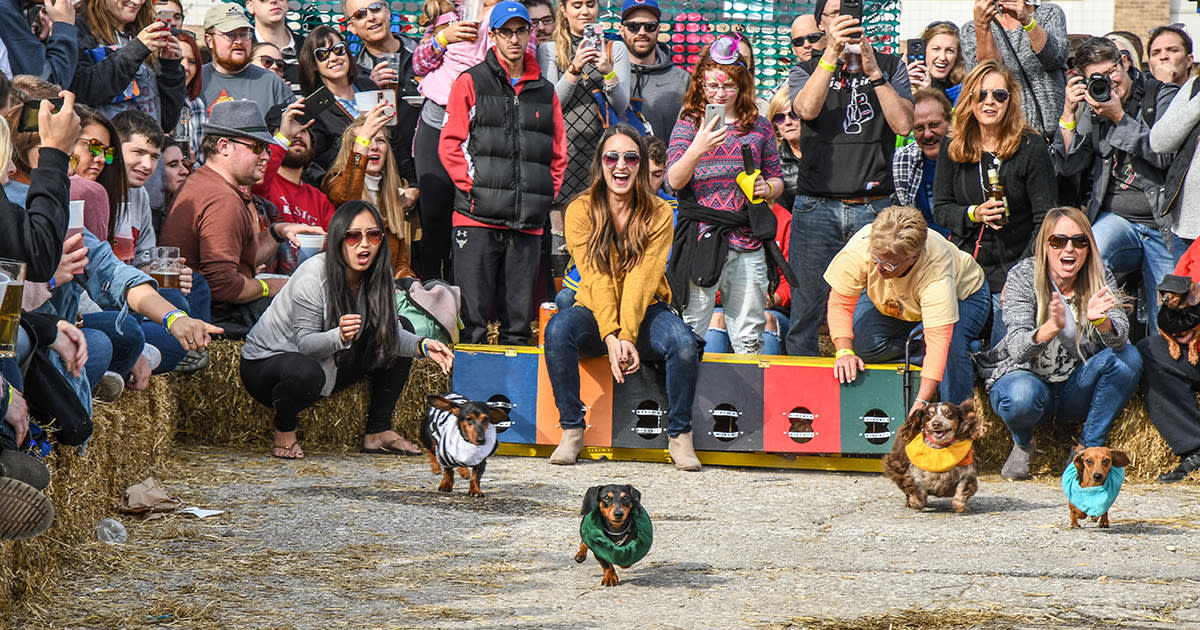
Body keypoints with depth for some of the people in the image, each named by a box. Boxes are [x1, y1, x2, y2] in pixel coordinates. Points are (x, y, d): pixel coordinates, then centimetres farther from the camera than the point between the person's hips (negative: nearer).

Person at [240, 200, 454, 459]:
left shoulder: (378, 276, -8)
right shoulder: (312, 276, -27)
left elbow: (391, 332, -7)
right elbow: (304, 343, -26)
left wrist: (422, 346, -27)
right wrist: (339, 337, -46)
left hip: (328, 364, 7)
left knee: (398, 347, -5)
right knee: (307, 373, -41)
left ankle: (378, 432, 3)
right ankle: (284, 430, -10)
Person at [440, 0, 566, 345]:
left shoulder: (545, 91, 17)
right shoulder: (471, 83, 6)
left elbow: (558, 152, 20)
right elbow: (450, 144, 1)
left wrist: (546, 195, 7)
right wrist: (473, 185, -9)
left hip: (528, 222, 3)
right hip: (478, 216, -3)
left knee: (520, 314, 4)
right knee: (473, 313, -7)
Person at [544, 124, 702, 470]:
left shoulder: (658, 214, -4)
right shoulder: (580, 211, -5)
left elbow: (643, 279, -14)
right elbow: (596, 279, -15)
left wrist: (628, 337, -28)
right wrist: (611, 337, -28)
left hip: (646, 311, 0)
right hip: (595, 312, 0)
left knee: (683, 342, -31)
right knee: (558, 330, -33)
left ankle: (679, 436, -14)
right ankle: (571, 432, -20)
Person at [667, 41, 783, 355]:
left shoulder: (759, 127, 12)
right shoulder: (688, 124, 6)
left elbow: (776, 178, 20)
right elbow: (673, 181, -3)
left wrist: (767, 188, -4)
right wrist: (697, 149, -21)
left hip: (747, 242, 2)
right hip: (701, 237, -2)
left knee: (748, 337, 5)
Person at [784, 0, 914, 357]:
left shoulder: (890, 67, 13)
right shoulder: (806, 70, 13)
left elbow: (903, 124, -1)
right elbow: (807, 109, -9)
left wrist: (873, 72, -8)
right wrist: (833, 53, -16)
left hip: (873, 206, 0)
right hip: (816, 205, 0)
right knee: (805, 308, -3)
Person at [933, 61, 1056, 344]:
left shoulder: (1031, 147, -6)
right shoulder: (952, 147, 5)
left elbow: (1046, 219, -8)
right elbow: (940, 209, 8)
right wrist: (974, 214, -13)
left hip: (1012, 268, -3)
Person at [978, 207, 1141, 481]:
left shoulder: (1100, 278, -6)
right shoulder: (1023, 276, -14)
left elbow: (1119, 340, -20)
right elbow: (1018, 348, -26)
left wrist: (1100, 320, -43)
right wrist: (1051, 327, -47)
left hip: (1076, 390, 3)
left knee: (1128, 357, -24)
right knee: (1021, 398, -38)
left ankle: (1087, 449, -10)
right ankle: (1023, 443, 0)